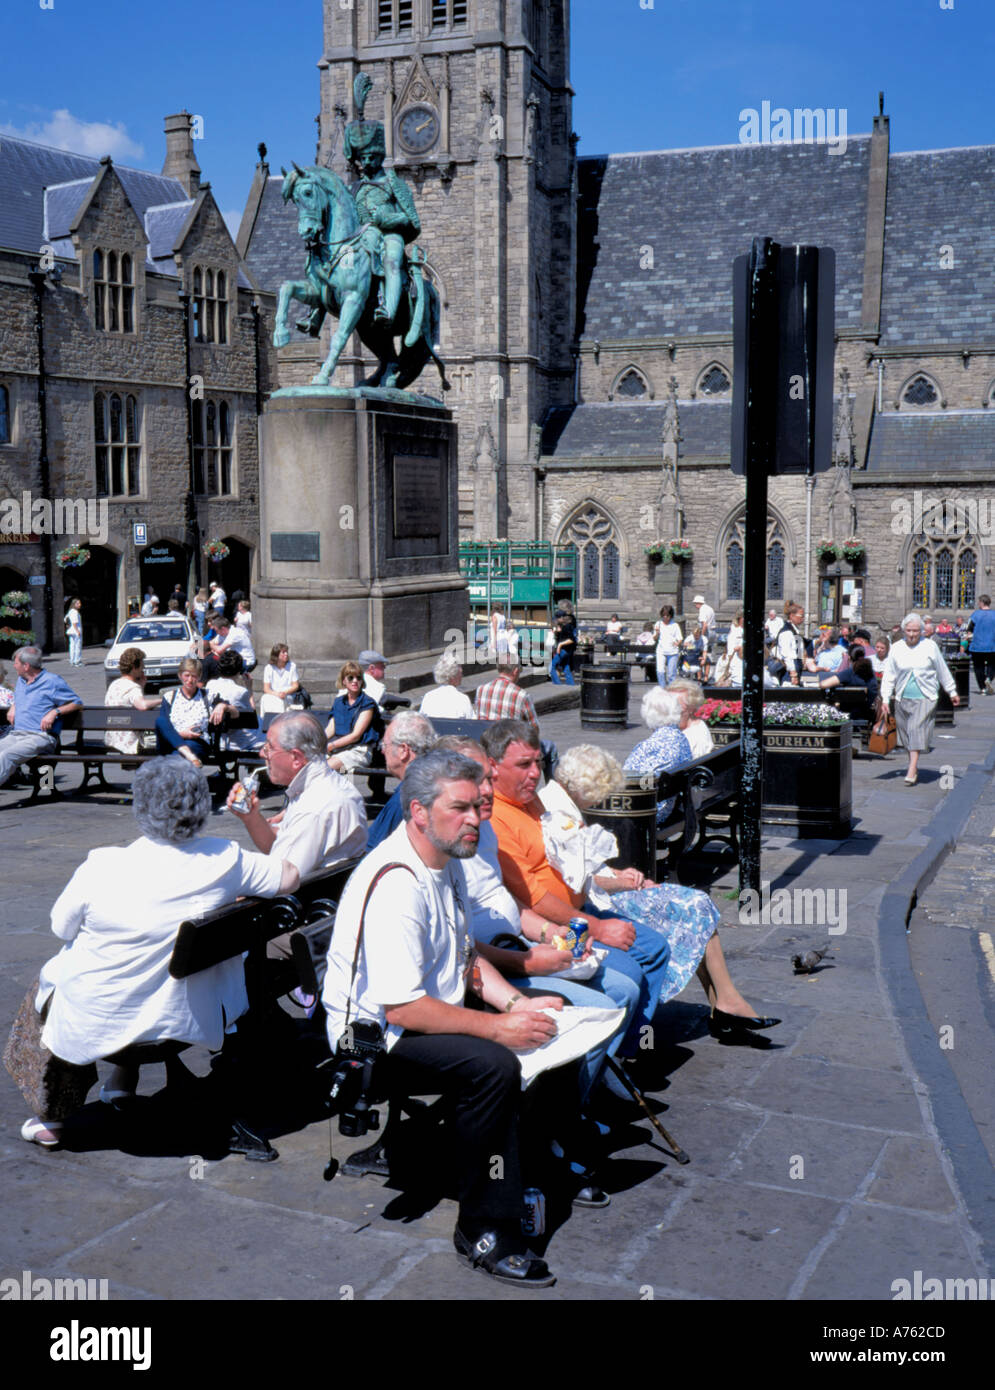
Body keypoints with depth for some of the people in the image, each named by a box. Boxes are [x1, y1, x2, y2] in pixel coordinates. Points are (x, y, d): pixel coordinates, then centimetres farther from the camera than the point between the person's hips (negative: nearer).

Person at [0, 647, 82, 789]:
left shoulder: (52, 681, 2)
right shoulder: (20, 681, 24)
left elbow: (78, 703, 0)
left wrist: (54, 712, -13)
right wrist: (12, 707, 18)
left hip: (40, 736, -6)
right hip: (14, 735, 7)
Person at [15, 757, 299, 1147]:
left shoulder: (103, 866, -23)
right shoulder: (223, 860, -17)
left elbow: (62, 927, -7)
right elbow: (290, 877, -4)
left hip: (94, 1023, -2)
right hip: (177, 1016, 3)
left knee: (51, 974, 31)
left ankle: (54, 1117, 38)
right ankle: (122, 1086, 46)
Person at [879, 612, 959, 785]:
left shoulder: (930, 646, 0)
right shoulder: (896, 648, 3)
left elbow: (942, 671, 10)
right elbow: (889, 675, 6)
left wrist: (952, 692, 15)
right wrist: (885, 698, 0)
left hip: (925, 698, -3)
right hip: (903, 698, 3)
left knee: (918, 731, -12)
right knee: (907, 735, 7)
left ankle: (912, 771, -15)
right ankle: (914, 767, 21)